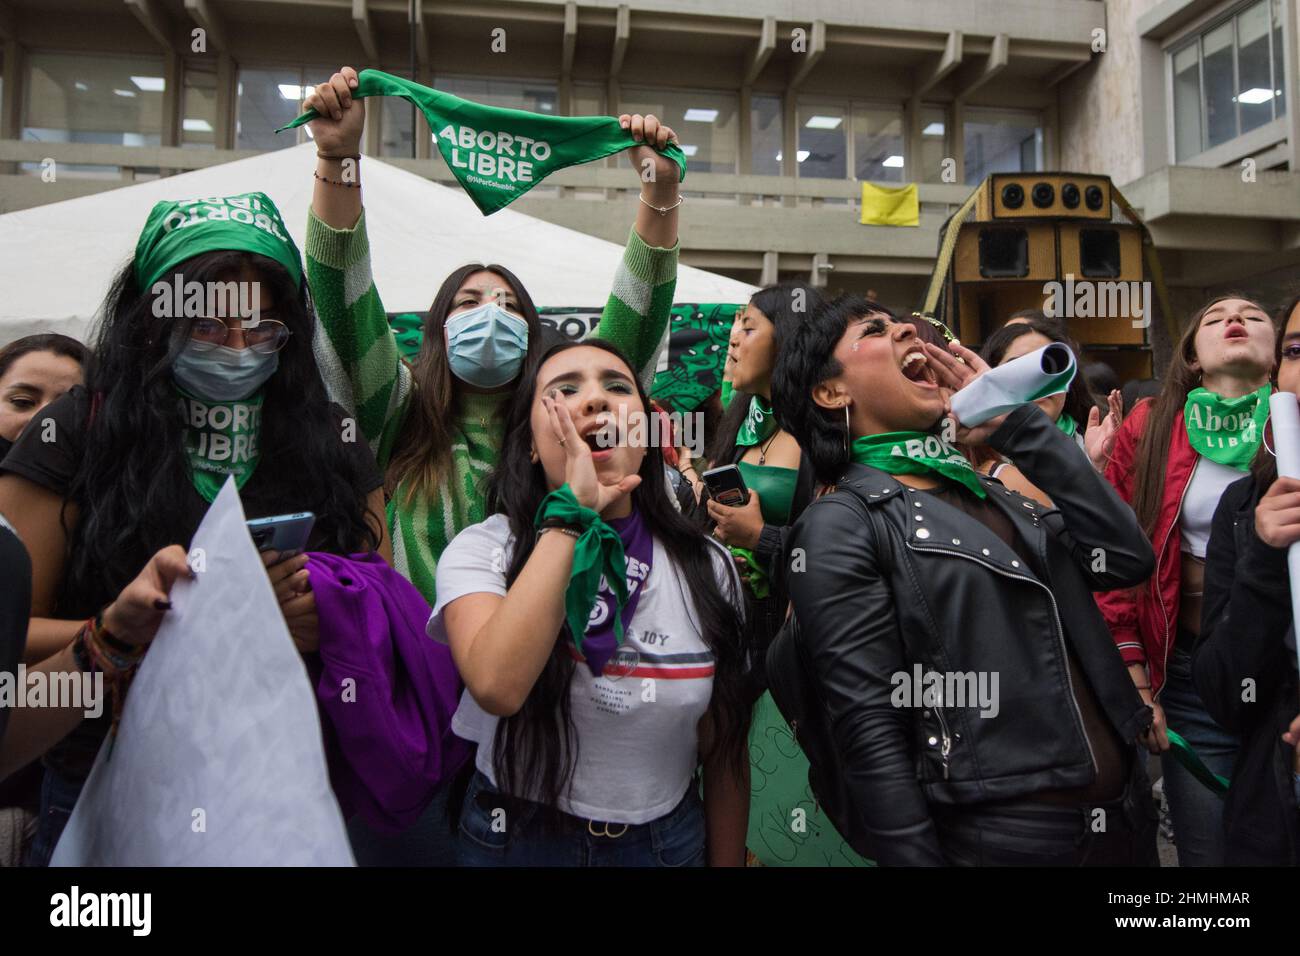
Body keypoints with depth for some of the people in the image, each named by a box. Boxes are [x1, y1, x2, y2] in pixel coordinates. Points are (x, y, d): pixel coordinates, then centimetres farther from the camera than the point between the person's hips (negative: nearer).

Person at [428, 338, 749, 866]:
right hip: (516, 840, -1)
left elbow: (724, 753, -1)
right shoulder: (484, 549, -15)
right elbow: (496, 687, -35)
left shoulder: (706, 567, -8)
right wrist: (571, 511, -31)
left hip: (668, 840, 2)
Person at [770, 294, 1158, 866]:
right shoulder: (840, 526, -12)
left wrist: (1015, 424, -2)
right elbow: (869, 732, -16)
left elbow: (1127, 559, -1)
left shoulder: (985, 490, 11)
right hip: (1001, 837, -7)